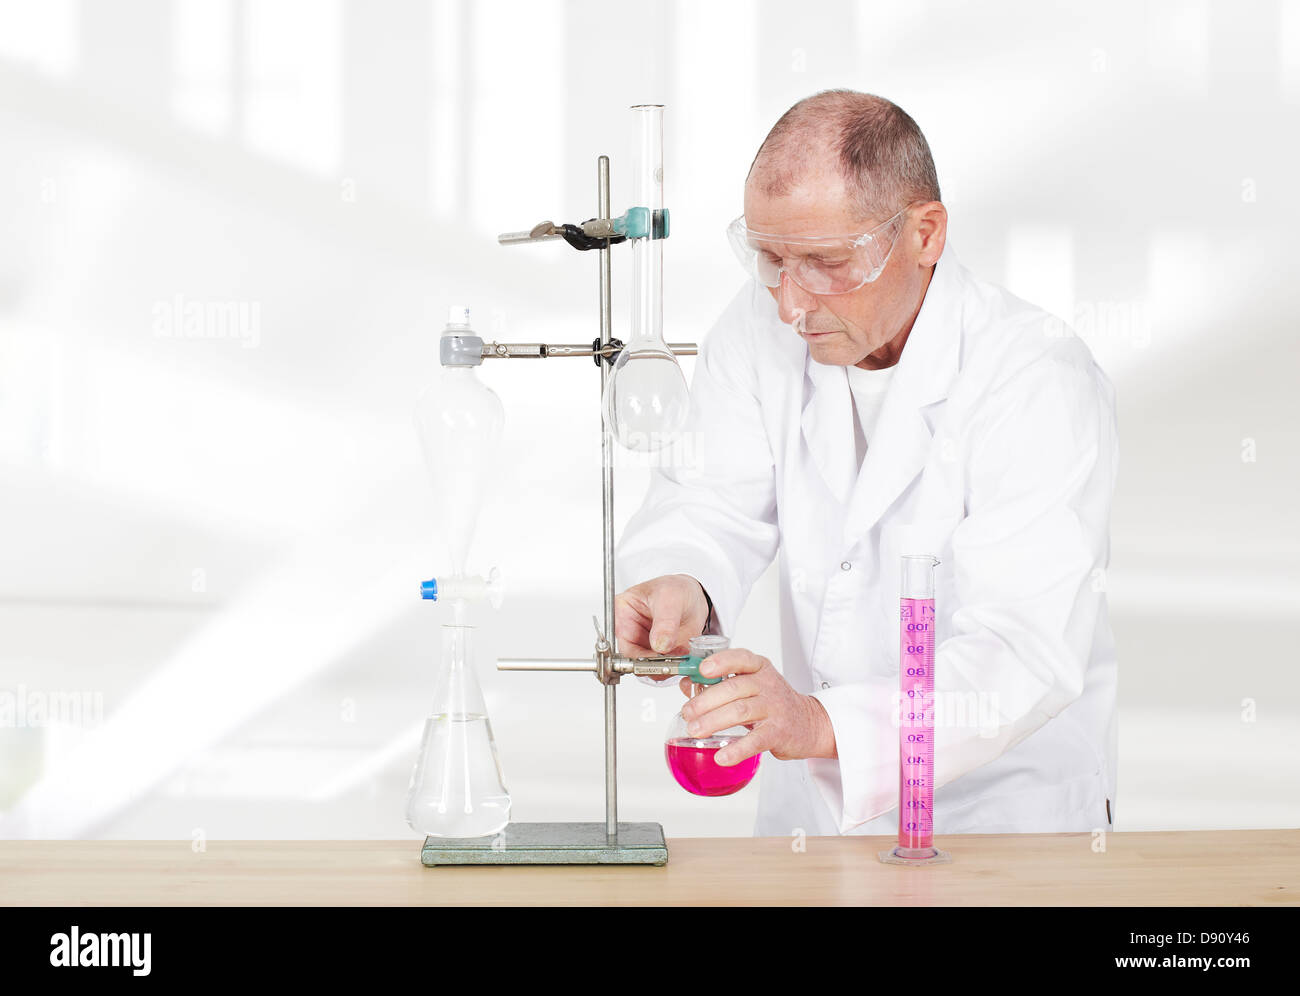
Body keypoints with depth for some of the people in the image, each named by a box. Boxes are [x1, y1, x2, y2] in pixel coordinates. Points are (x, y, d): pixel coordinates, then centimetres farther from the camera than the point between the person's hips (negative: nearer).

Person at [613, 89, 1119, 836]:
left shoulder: (1043, 384, -20)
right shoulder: (766, 324, -2)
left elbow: (1025, 652, -28)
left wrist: (821, 722, -44)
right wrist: (681, 585, -25)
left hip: (1007, 812, -6)